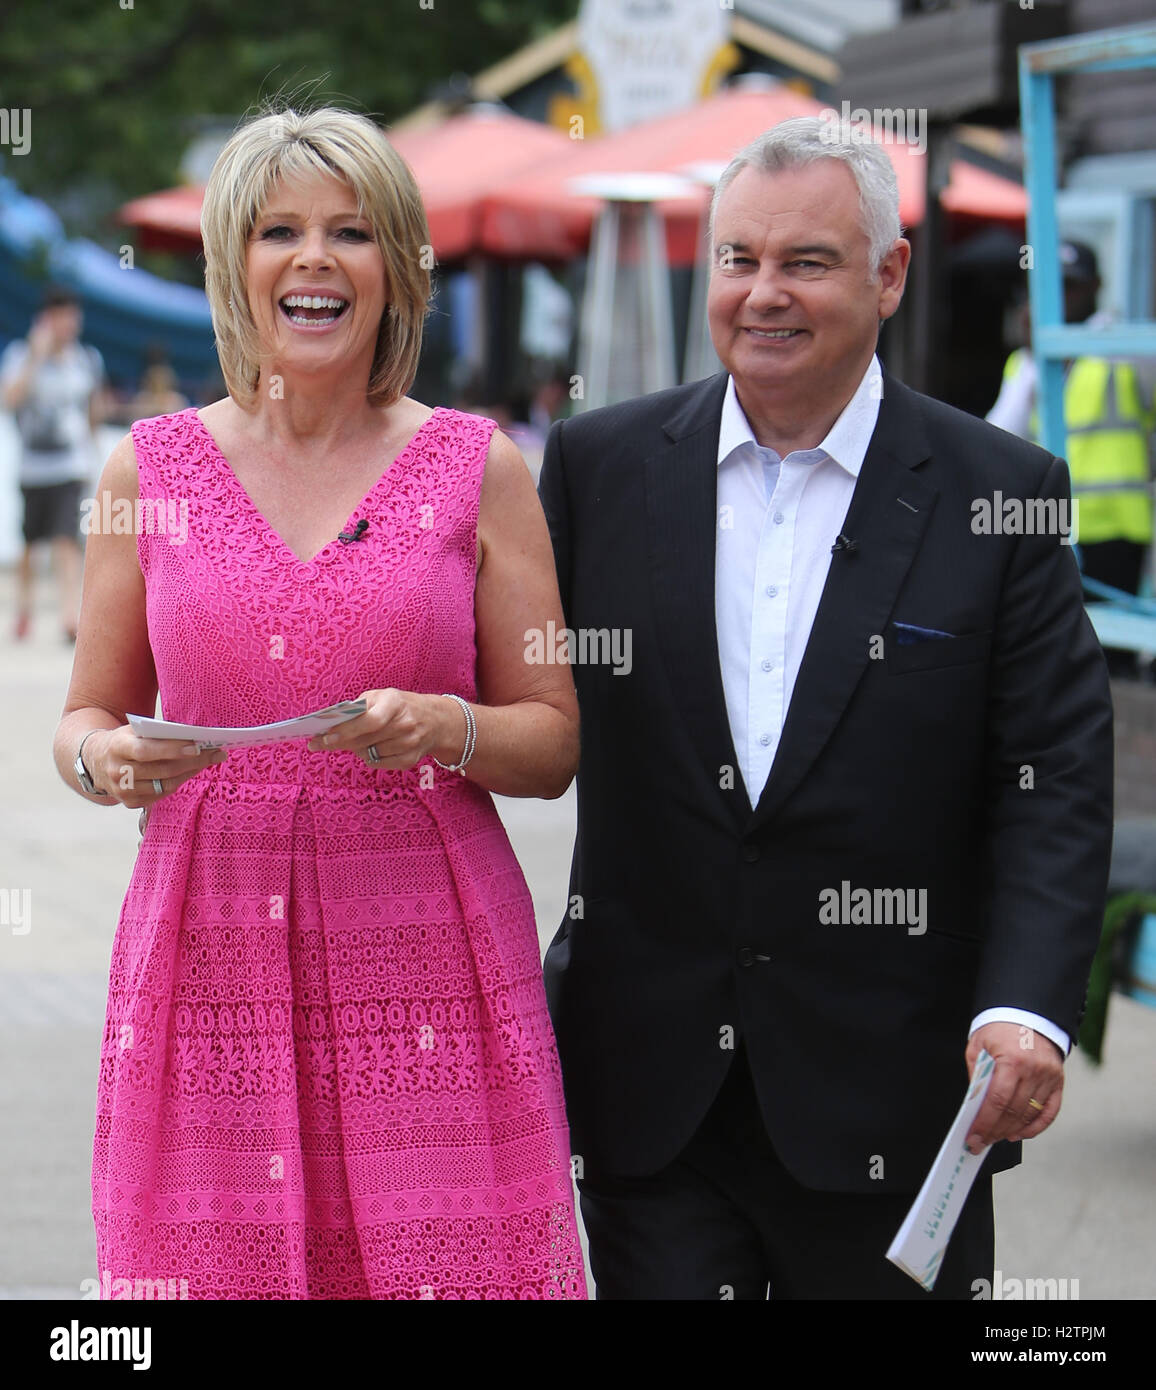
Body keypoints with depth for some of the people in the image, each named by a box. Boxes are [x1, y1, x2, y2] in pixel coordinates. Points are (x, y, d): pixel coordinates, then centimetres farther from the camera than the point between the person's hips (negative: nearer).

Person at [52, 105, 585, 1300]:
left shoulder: (479, 470, 5)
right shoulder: (150, 467, 7)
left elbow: (555, 742, 6)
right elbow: (87, 718, 14)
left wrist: (442, 729, -14)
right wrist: (106, 760, -8)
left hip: (425, 962, -1)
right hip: (209, 962, 1)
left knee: (443, 1266, -5)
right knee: (208, 1266, -3)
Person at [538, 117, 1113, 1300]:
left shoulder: (998, 493, -1)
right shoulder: (601, 465, 5)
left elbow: (1054, 782, -5)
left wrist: (1028, 1008, -18)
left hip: (886, 1097, -1)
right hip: (650, 1086, 1)